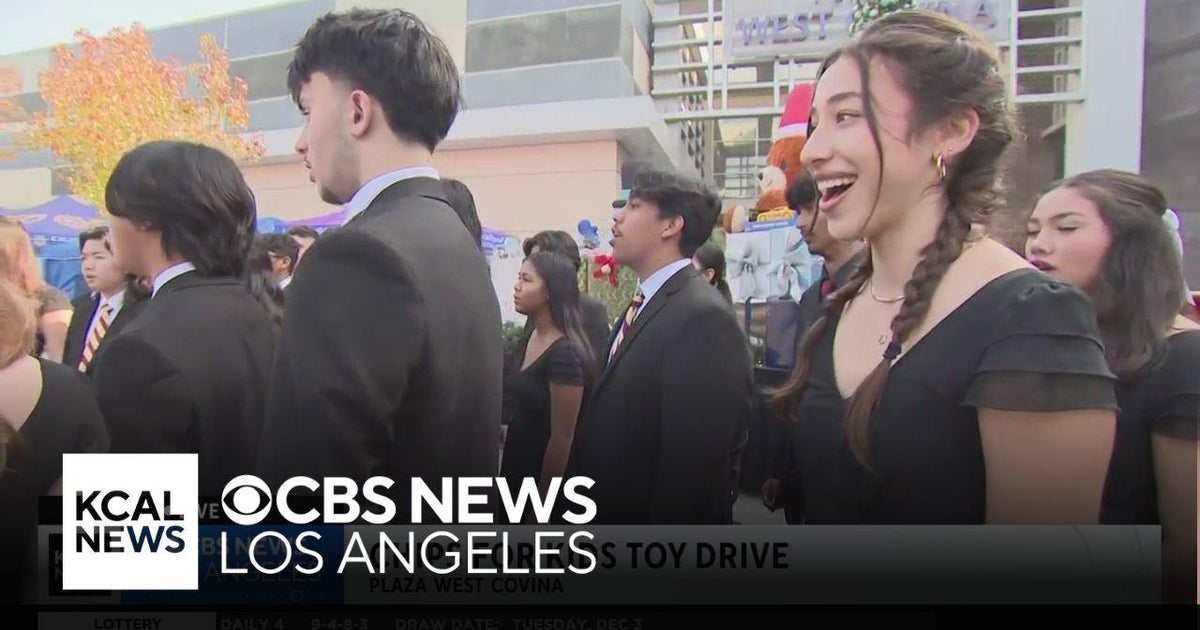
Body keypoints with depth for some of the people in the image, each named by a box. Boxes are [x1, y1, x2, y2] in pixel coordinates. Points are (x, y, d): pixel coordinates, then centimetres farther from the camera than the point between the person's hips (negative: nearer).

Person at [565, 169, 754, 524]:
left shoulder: (703, 316, -21)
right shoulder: (644, 306, 9)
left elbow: (695, 460, -25)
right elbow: (612, 428, 10)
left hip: (651, 520, -9)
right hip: (613, 513, 9)